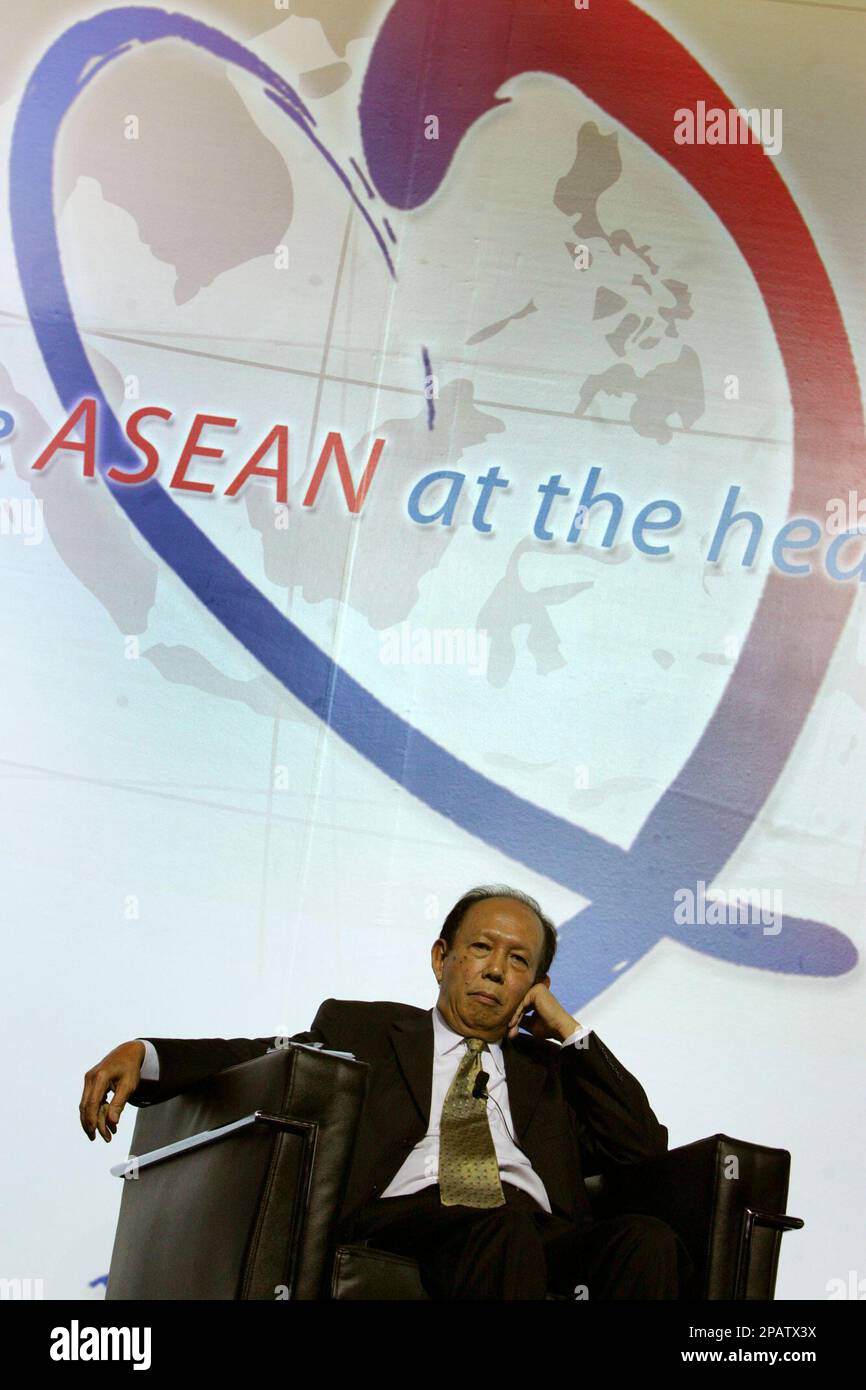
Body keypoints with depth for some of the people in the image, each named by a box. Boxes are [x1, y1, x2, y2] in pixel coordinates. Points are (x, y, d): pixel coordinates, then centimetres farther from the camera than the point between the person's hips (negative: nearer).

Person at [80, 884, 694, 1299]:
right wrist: (143, 1054, -9)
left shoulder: (545, 1065, 29)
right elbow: (258, 1060, 9)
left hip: (543, 1234, 3)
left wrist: (567, 1029, 17)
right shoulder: (363, 1029, 23)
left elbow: (644, 1146, 18)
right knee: (503, 1231, -37)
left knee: (648, 1239, -29)